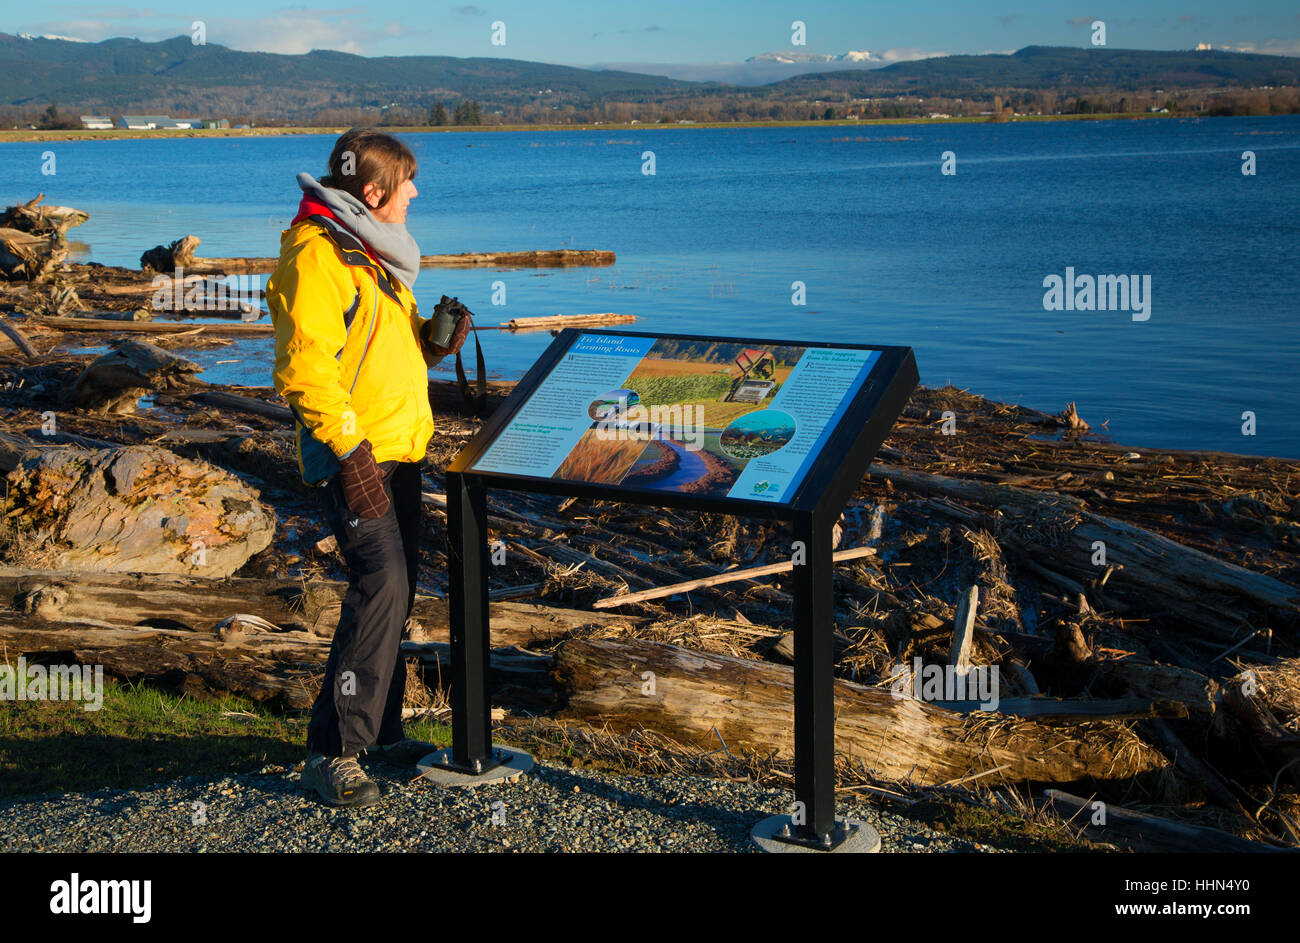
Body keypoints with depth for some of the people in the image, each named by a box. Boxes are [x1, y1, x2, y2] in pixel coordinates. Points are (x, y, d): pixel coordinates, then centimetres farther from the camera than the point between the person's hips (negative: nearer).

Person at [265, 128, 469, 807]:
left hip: (397, 450, 10)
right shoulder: (315, 256, -14)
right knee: (380, 584, -17)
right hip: (355, 457, -10)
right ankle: (333, 752, -11)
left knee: (395, 588, 13)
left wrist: (435, 340, 5)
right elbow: (305, 368, -21)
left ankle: (379, 729, 25)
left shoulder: (372, 252, 18)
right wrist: (350, 451, -25)